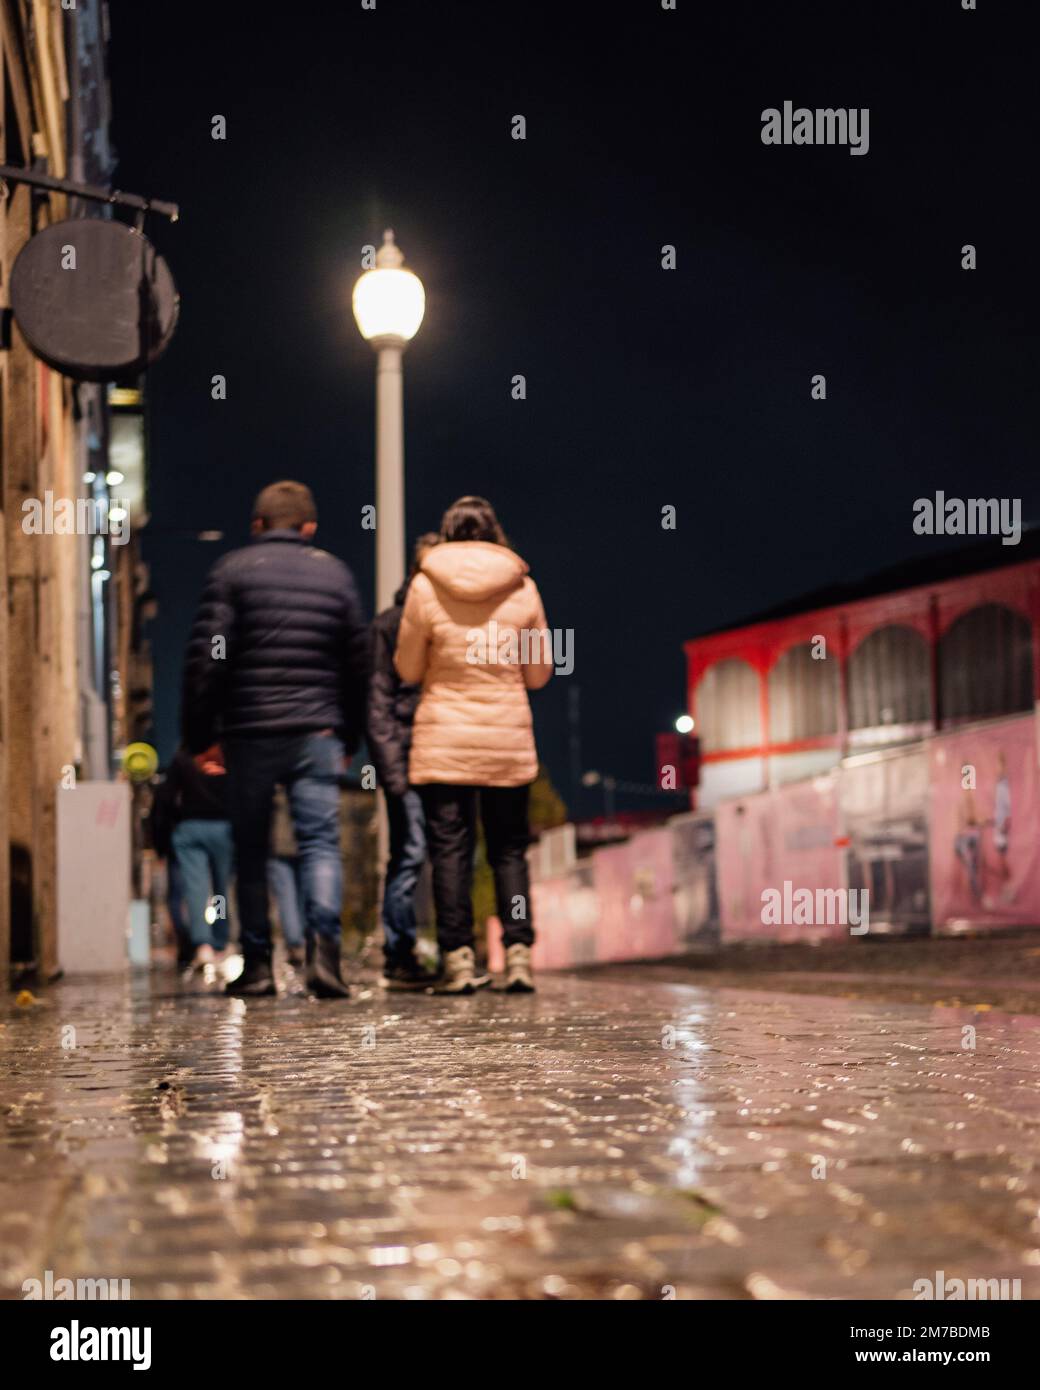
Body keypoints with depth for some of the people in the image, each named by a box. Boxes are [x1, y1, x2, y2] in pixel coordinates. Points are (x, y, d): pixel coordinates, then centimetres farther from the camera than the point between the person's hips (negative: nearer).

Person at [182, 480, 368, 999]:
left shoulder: (232, 571, 3)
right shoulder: (335, 573, 11)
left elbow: (206, 658, -4)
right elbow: (358, 662, 12)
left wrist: (198, 735, 1)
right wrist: (349, 737, 19)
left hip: (249, 730, -1)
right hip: (319, 733, 1)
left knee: (250, 849, 8)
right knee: (320, 841, -2)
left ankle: (256, 962, 10)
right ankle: (322, 940, -24)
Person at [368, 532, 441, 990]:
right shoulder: (391, 623, 4)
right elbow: (378, 699, -1)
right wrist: (391, 766, -10)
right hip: (409, 756, -4)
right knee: (410, 852, -6)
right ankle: (399, 957, 0)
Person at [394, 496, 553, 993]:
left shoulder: (425, 587, -4)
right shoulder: (522, 589, 1)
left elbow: (407, 669, 2)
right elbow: (539, 673, 7)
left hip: (443, 741, -1)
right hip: (508, 738, 2)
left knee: (450, 849, 2)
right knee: (509, 849, 9)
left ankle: (458, 957, -2)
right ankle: (518, 955, 2)